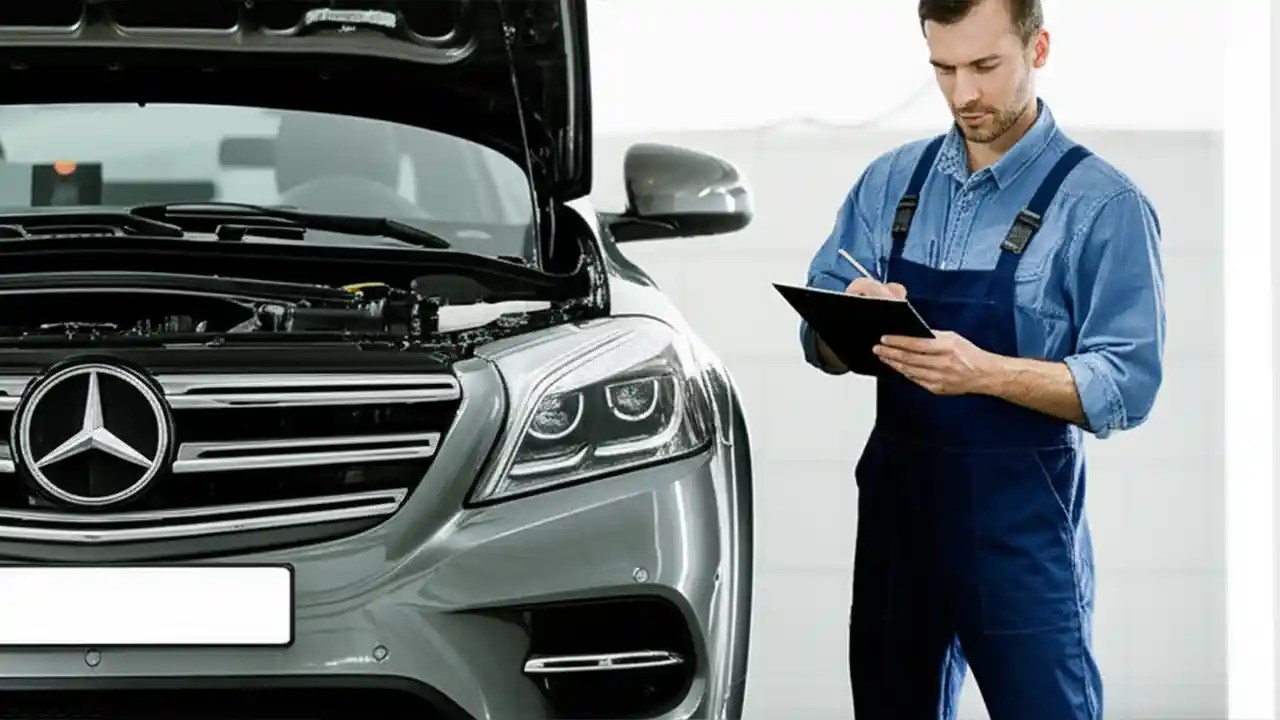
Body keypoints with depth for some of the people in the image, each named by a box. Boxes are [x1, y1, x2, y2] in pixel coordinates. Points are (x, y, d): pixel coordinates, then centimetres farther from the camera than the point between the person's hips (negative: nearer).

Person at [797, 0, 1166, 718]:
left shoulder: (1104, 206, -8)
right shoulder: (892, 182, 9)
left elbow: (1127, 387, -15)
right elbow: (821, 344, 9)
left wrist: (984, 372, -29)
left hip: (1021, 524, -5)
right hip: (896, 504, 5)